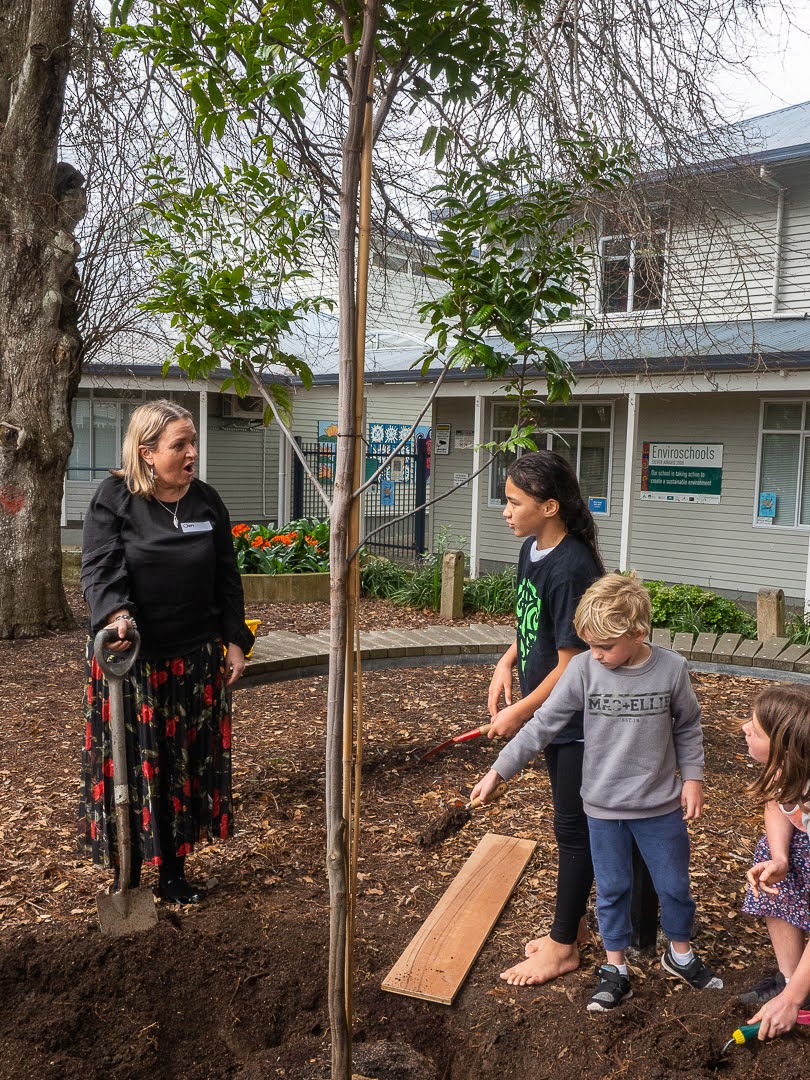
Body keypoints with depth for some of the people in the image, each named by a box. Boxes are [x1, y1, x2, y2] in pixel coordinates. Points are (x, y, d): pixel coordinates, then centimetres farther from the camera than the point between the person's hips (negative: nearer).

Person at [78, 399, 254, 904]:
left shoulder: (207, 501, 5)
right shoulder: (115, 498, -5)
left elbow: (227, 578, 9)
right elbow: (99, 567, -14)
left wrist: (235, 642, 5)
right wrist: (115, 616, -33)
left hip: (196, 656, 3)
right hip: (130, 655, -3)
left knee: (188, 762, 10)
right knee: (130, 763, 6)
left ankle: (174, 870, 25)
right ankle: (127, 870, 24)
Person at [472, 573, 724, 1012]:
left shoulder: (670, 669, -14)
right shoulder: (583, 669, -15)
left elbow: (688, 728, 3)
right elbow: (543, 725, -10)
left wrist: (692, 777, 0)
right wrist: (499, 771, -10)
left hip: (661, 805, 1)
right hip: (603, 806, 0)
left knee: (674, 884, 16)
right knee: (612, 889, 13)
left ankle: (680, 954, 43)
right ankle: (615, 969, 31)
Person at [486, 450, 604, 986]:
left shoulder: (572, 568, -26)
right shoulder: (532, 550, 2)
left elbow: (571, 664, -22)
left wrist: (520, 711, -13)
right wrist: (507, 663, 0)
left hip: (582, 720, -8)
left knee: (574, 827, 6)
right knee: (572, 823, 21)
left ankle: (563, 946, 23)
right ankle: (574, 925, 38)